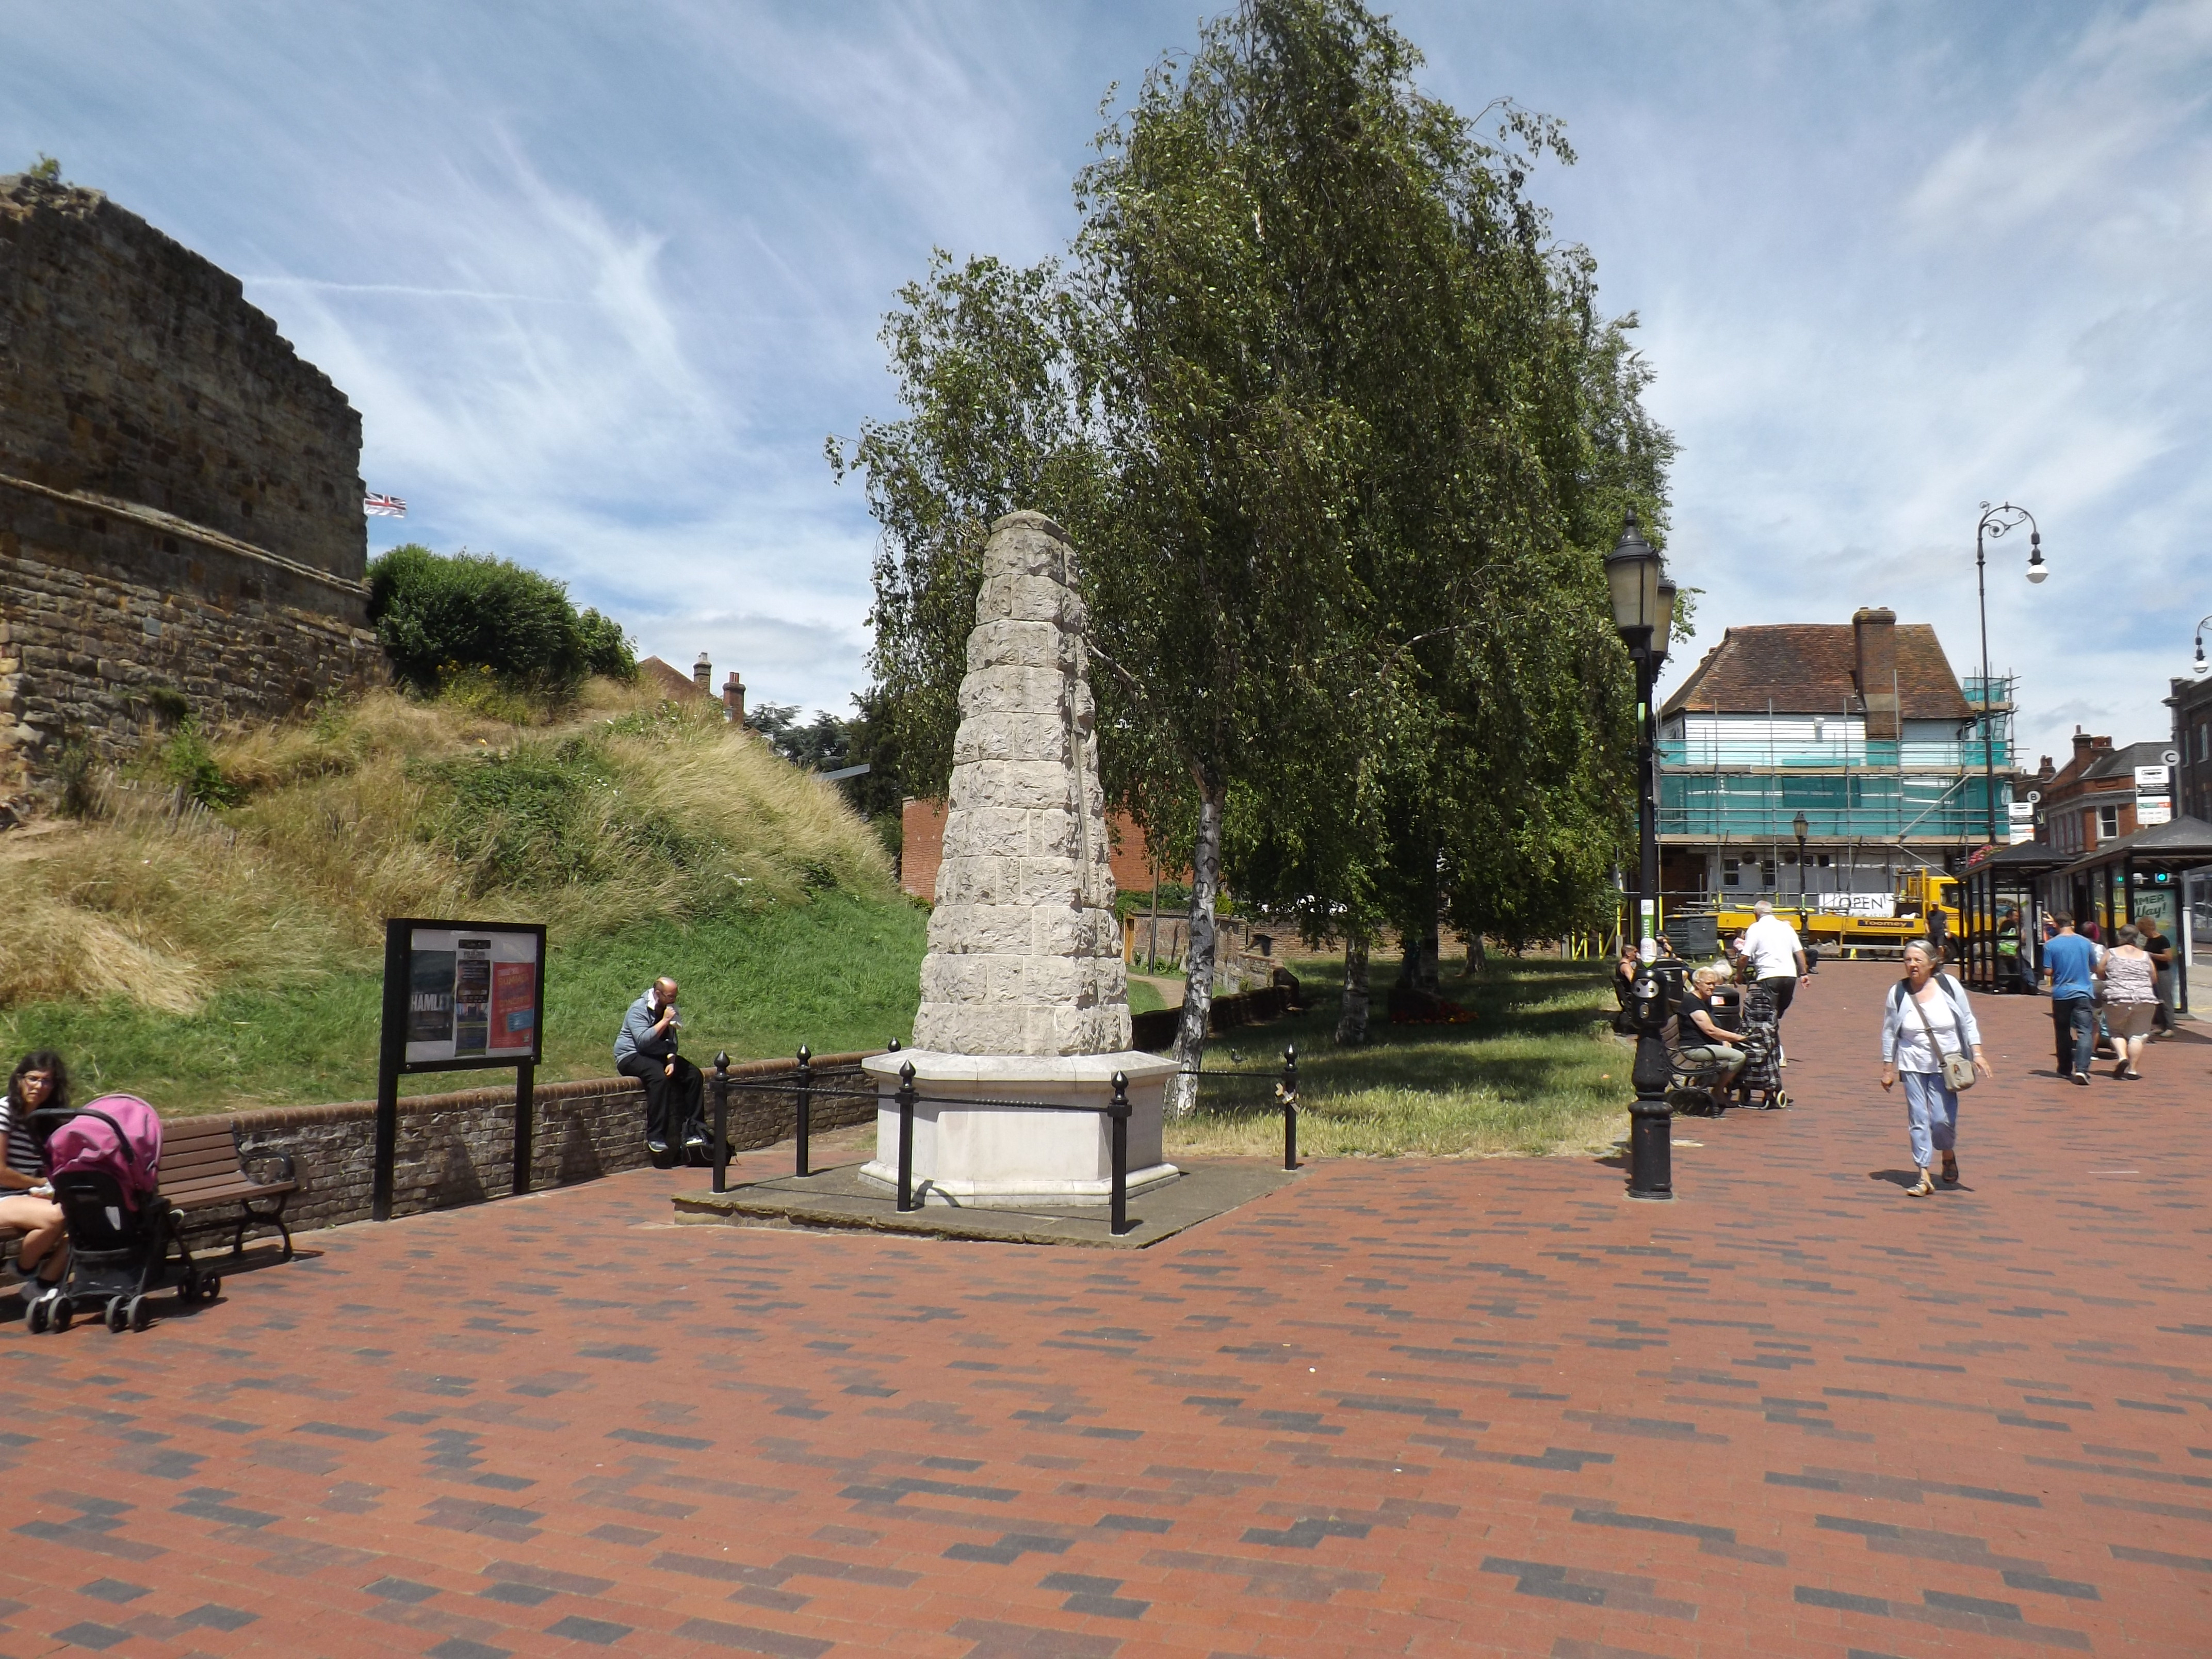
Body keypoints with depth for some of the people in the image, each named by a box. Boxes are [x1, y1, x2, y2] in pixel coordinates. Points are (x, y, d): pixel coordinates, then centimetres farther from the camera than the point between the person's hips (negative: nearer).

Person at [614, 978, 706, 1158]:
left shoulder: (669, 1009, 7)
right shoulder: (639, 1009, -16)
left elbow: (671, 1041, 7)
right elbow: (643, 1040, -29)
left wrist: (671, 1061, -11)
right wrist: (665, 1021, -26)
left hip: (659, 1056, 8)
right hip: (632, 1056, -8)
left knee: (694, 1075, -11)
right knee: (659, 1077, -36)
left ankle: (692, 1130, -9)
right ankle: (655, 1137, -33)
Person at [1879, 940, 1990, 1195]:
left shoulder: (1949, 985, -5)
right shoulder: (1898, 993, -3)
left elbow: (1967, 1021, 4)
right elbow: (1889, 1032, 4)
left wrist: (1977, 1053, -3)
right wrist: (1888, 1069, 5)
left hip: (1946, 1066, -1)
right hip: (1913, 1066, 1)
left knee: (1942, 1119, -5)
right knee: (1918, 1120, -1)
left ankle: (1949, 1155, 28)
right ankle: (1924, 1177, 5)